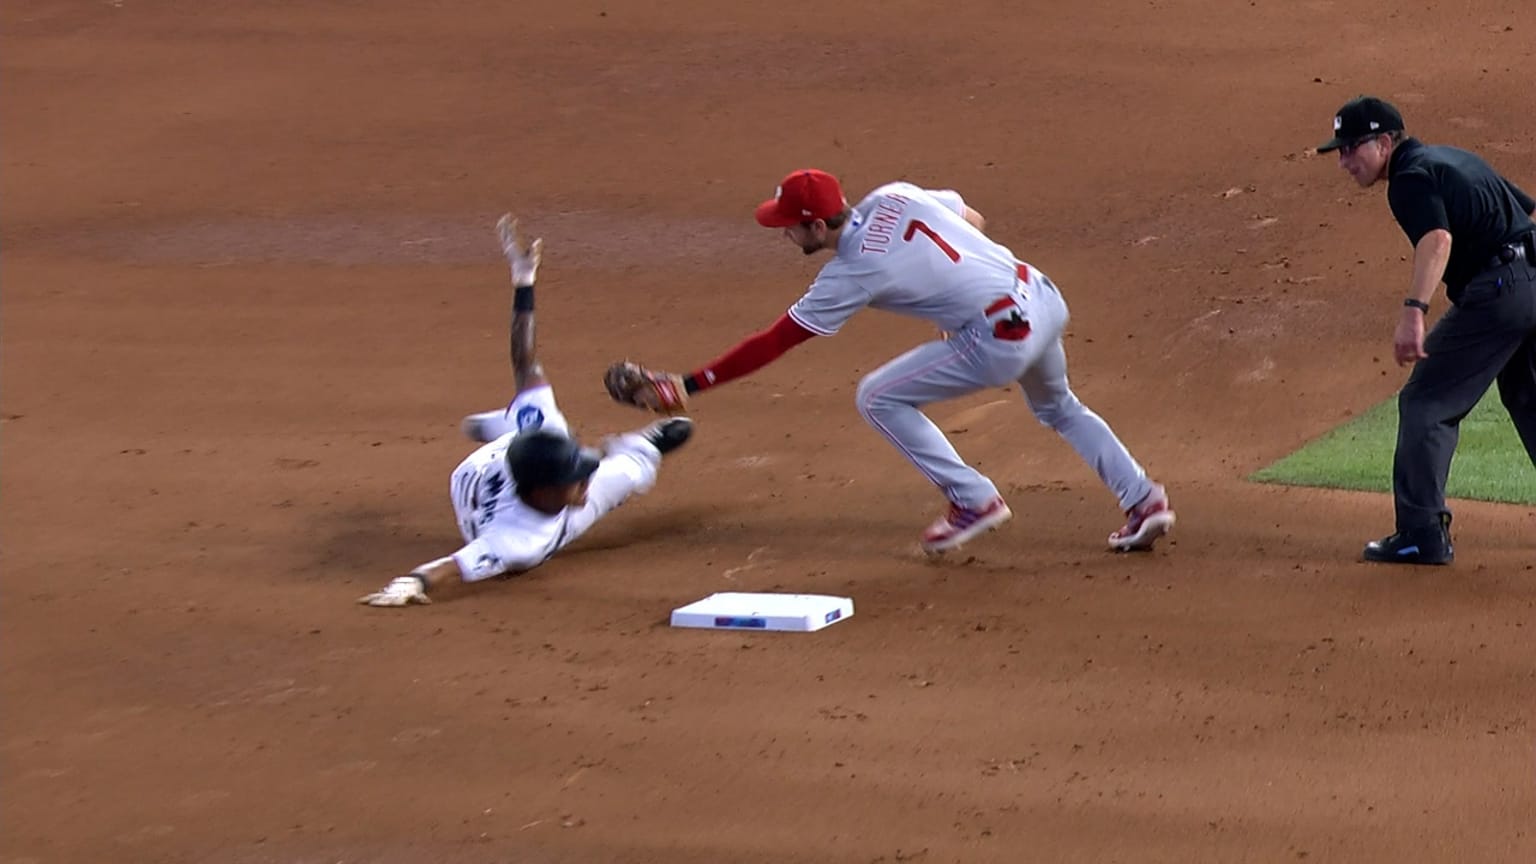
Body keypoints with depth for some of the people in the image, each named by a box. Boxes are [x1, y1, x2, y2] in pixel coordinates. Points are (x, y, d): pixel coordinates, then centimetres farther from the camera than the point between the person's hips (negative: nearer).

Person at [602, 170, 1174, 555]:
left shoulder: (849, 276, -14)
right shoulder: (894, 198, 4)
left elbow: (773, 344, -11)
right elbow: (972, 220, 18)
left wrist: (688, 385, -9)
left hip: (1002, 337, -9)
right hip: (1043, 296, 9)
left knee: (879, 399, 3)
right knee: (1057, 406, 36)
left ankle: (973, 500, 8)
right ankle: (1143, 500, 31)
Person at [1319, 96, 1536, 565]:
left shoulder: (1411, 178, -9)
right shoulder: (1454, 158, 21)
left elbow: (1437, 239, -29)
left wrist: (1414, 311, -41)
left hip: (1498, 288, -10)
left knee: (1426, 403, -3)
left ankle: (1422, 534, -6)